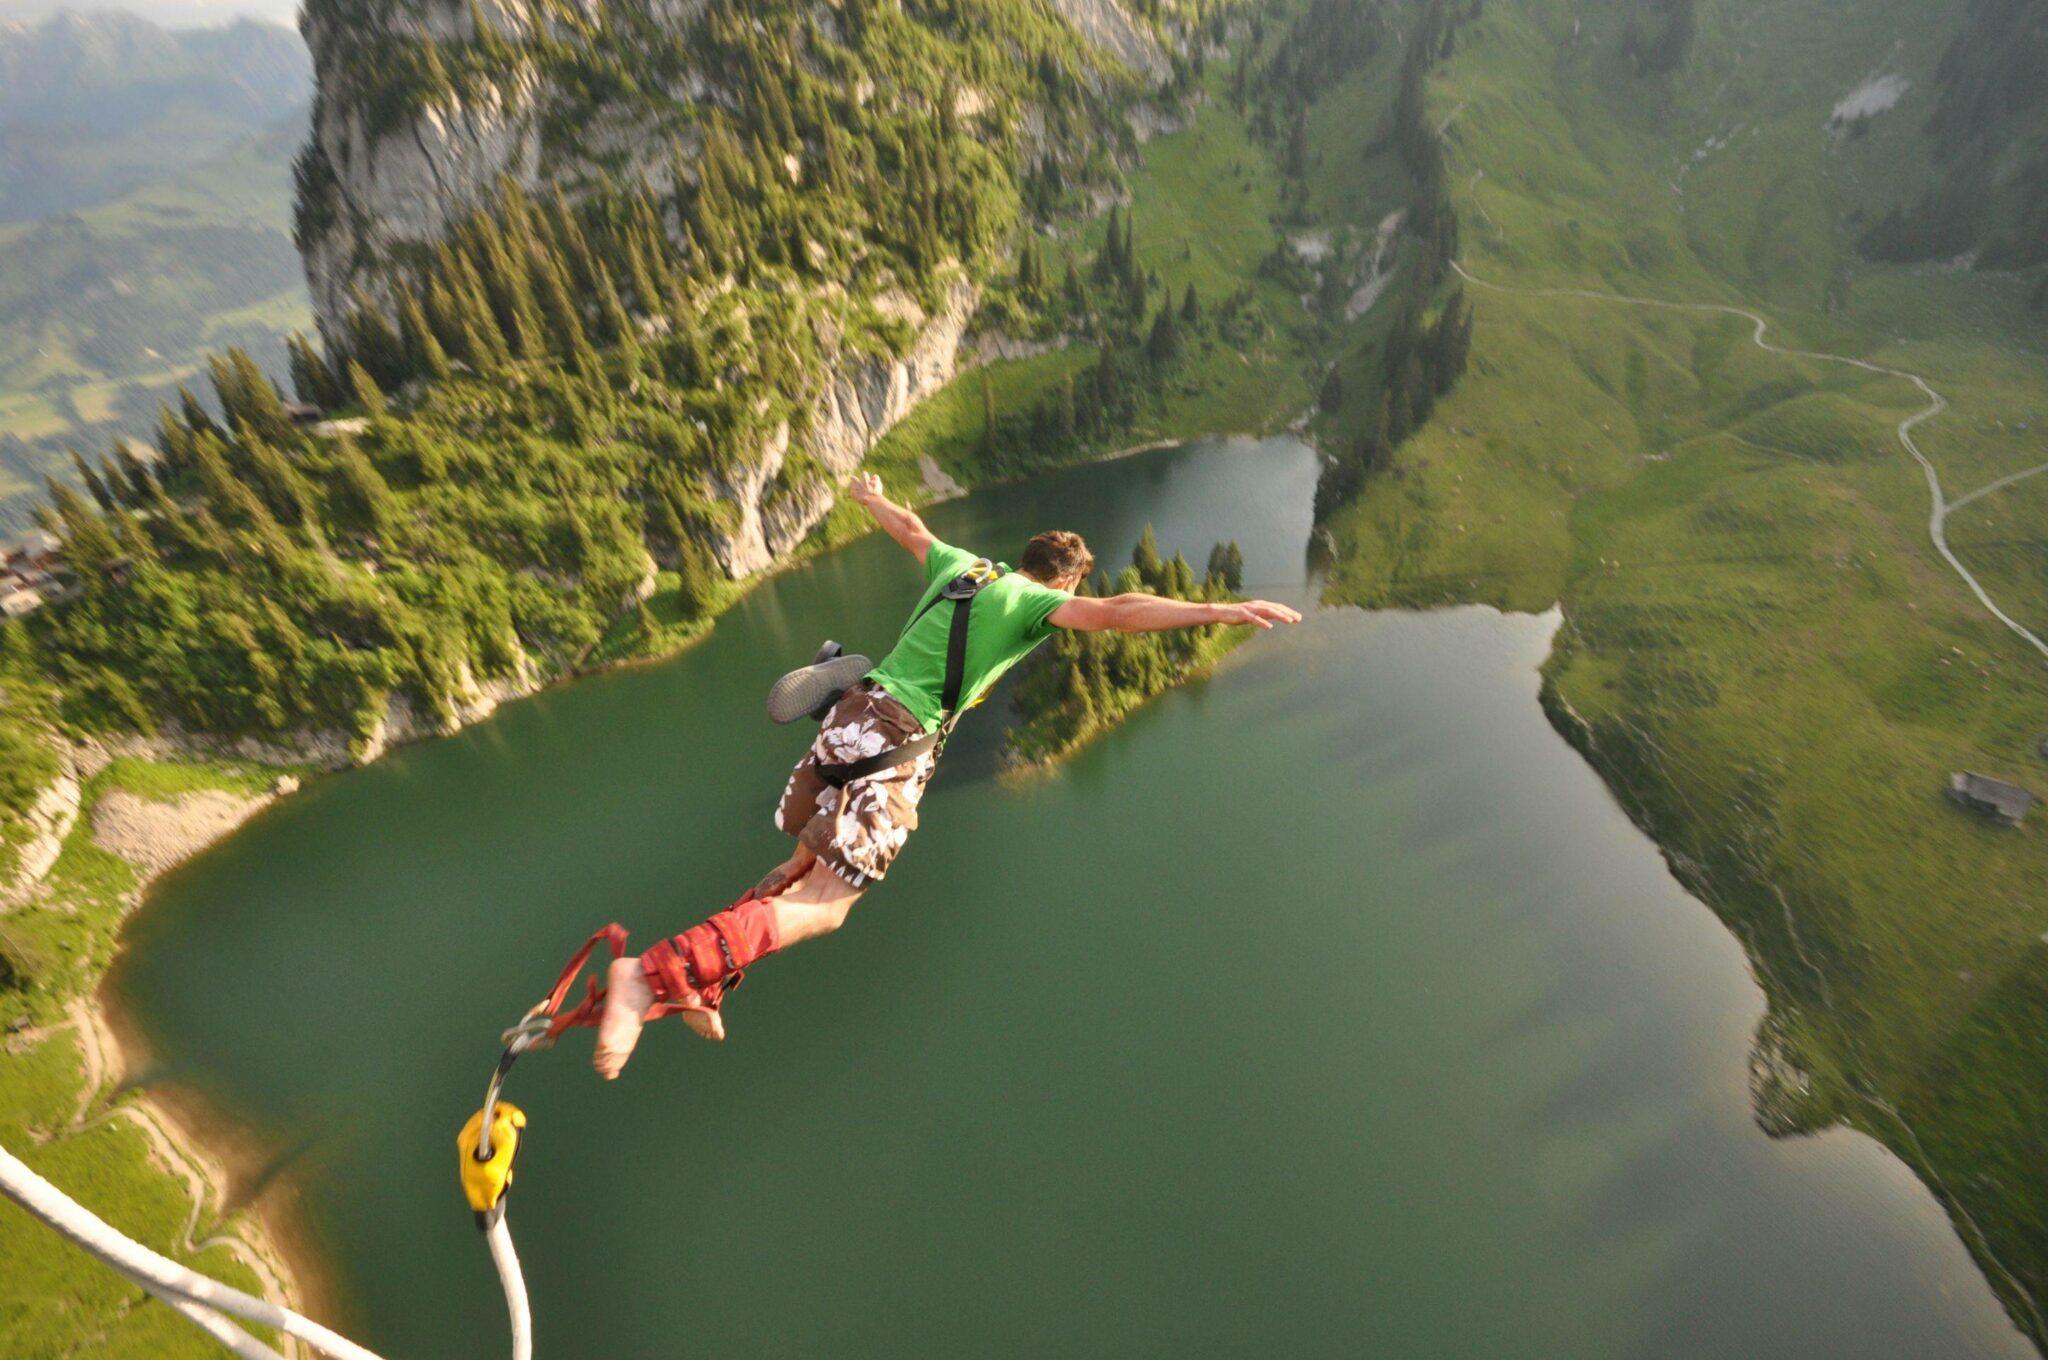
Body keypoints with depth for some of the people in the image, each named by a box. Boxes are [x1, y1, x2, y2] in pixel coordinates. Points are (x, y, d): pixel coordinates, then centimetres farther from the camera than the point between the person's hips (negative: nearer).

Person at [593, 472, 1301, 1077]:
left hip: (852, 714, 8)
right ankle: (655, 973, -17)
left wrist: (872, 497, 57)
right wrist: (1221, 610, -17)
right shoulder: (1036, 601, -1)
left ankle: (699, 983, 20)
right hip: (896, 736, -8)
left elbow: (912, 530, 36)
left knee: (806, 867, 23)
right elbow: (1115, 612, -16)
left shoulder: (963, 565, 19)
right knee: (820, 909, -6)